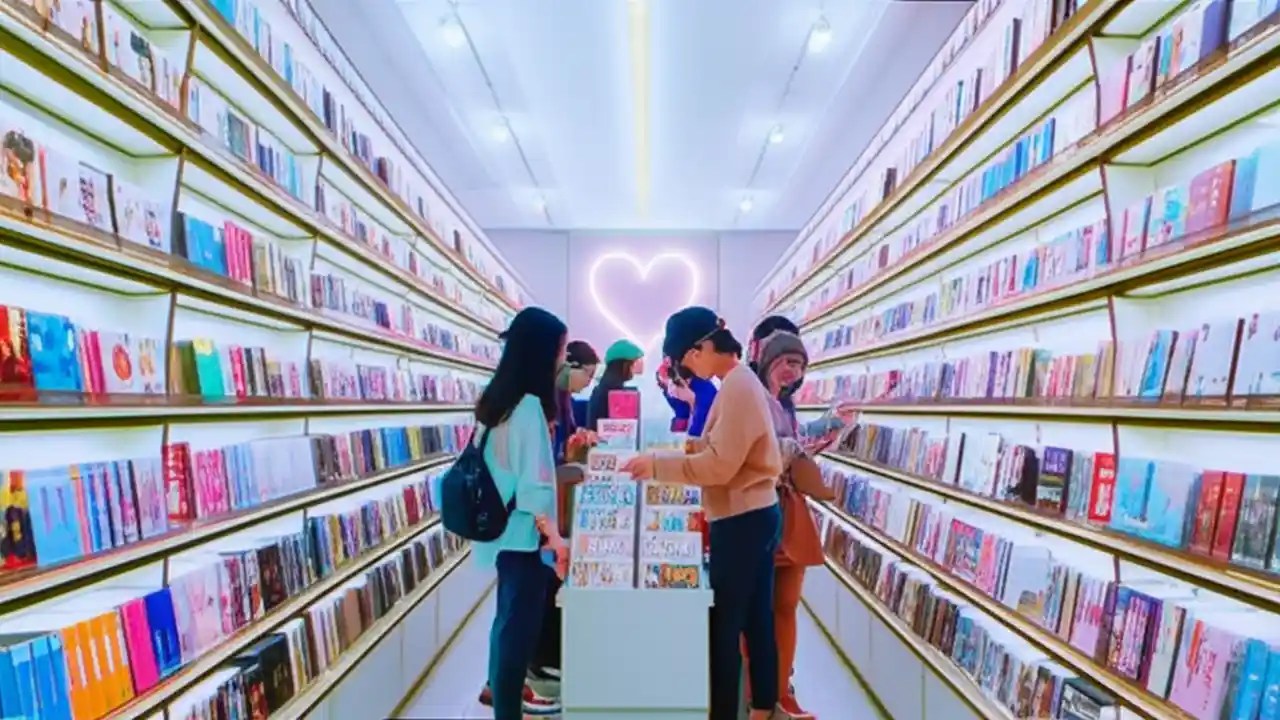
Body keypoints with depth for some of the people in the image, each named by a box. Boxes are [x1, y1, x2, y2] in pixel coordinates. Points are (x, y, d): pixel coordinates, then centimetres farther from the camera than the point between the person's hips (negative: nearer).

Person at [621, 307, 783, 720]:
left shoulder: (736, 385, -19)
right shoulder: (740, 382, 13)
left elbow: (720, 464, -22)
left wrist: (658, 465, -16)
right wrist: (669, 460, 7)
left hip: (741, 519, -10)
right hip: (755, 514, 10)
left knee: (723, 623, 2)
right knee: (755, 619, 19)